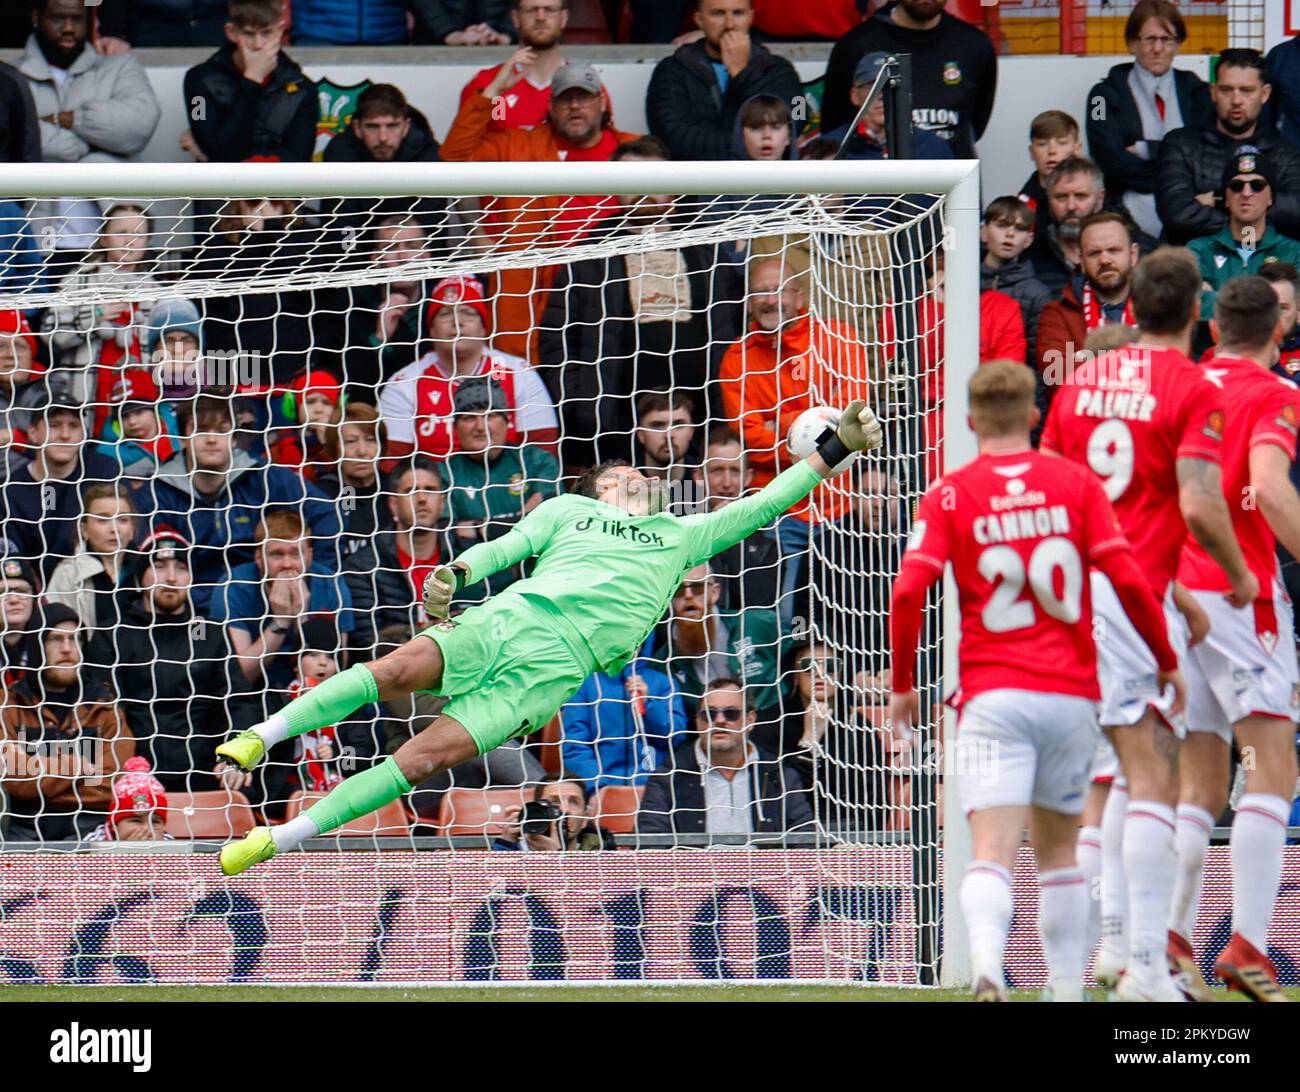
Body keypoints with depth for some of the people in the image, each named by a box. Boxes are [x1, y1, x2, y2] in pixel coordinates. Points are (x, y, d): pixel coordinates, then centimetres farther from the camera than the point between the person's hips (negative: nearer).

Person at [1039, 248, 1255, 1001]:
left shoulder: (1082, 381, 12)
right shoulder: (1195, 390, -8)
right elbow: (1198, 505, -18)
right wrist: (1240, 575, 0)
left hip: (1074, 591, 7)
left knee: (1135, 768, 21)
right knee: (1154, 779, -6)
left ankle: (1117, 939, 17)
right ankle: (1147, 967, -12)